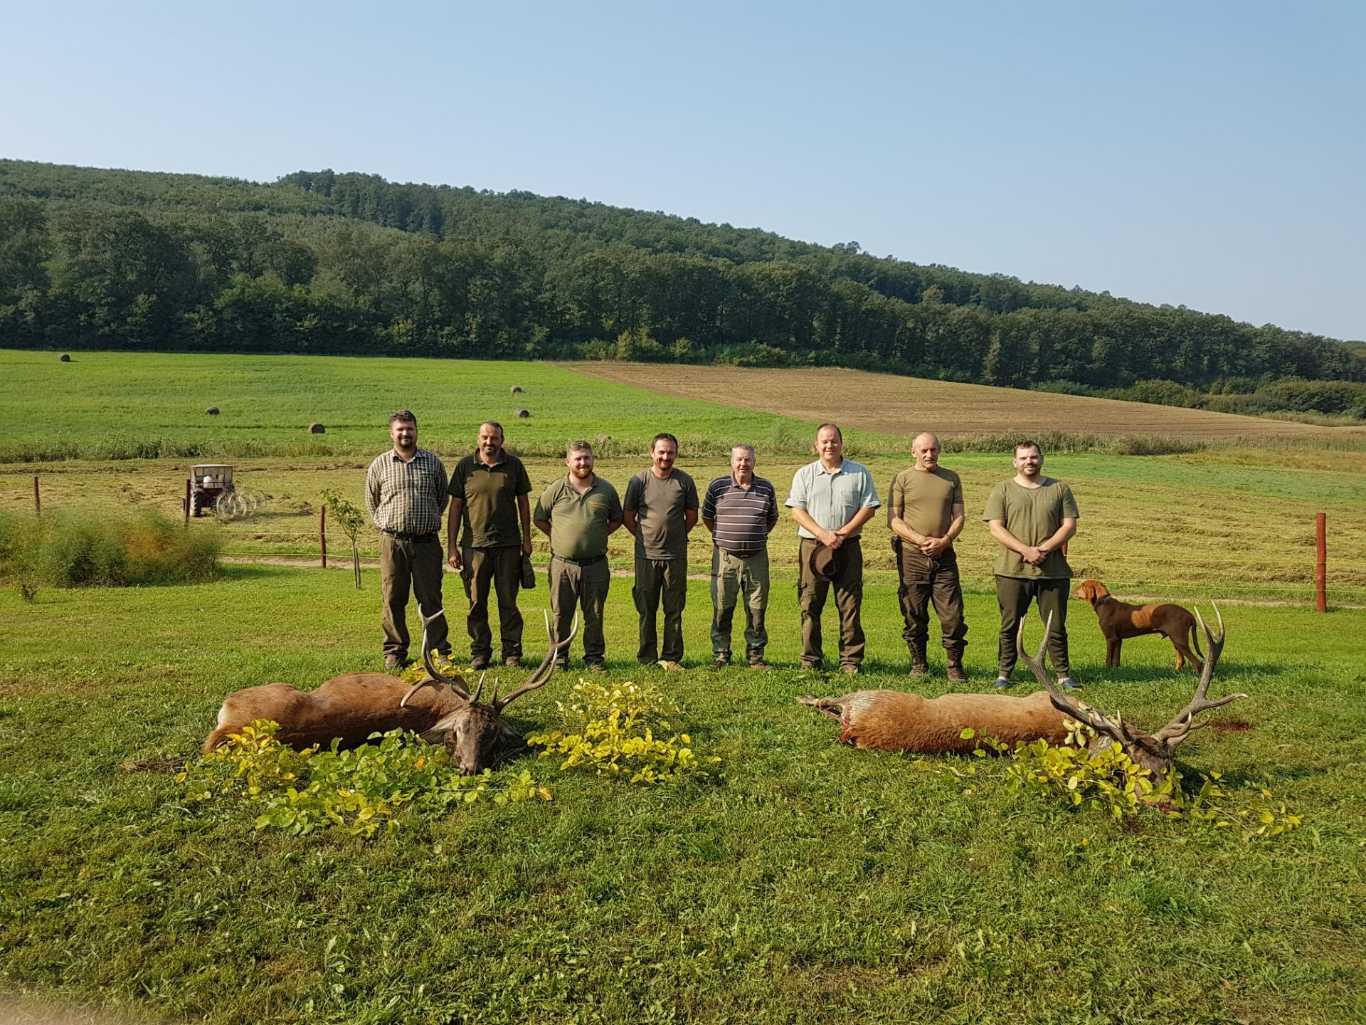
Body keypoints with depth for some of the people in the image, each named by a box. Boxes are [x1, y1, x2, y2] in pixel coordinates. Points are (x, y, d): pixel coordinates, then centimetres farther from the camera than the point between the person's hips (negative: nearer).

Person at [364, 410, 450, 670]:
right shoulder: (379, 465, 7)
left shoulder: (433, 462, 7)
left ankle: (440, 650, 10)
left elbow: (442, 496, 17)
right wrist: (384, 524, 12)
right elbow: (371, 501, 18)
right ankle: (395, 653, 12)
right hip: (392, 542, 0)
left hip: (426, 541, 0)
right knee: (393, 599, 3)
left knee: (430, 598, 2)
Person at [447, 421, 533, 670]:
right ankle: (480, 652, 16)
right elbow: (455, 507, 5)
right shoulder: (465, 466, 3)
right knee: (477, 602, 5)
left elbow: (523, 502, 12)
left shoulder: (514, 465, 5)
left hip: (509, 545, 0)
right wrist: (452, 546, 1)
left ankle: (512, 652, 12)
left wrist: (527, 539, 8)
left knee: (508, 602, 4)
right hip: (474, 545, 0)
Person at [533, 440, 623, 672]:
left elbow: (616, 519, 17)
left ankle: (594, 657, 18)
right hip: (563, 564, -1)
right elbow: (538, 519, 9)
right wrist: (558, 537, 5)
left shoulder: (606, 490, 5)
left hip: (596, 565, 1)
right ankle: (559, 657, 16)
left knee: (594, 615, 8)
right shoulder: (556, 489, 1)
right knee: (561, 614, 6)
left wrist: (599, 536, 7)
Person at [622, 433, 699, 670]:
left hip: (676, 556, 1)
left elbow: (692, 516, 13)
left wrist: (676, 535, 10)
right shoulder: (639, 480, 0)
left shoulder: (685, 481, 3)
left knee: (674, 610, 5)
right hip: (646, 555, -1)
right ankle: (647, 658, 15)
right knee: (646, 609, 6)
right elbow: (627, 516, 7)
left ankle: (671, 658, 14)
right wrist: (644, 536, 5)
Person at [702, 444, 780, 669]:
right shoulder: (717, 486, 1)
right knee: (722, 610, 3)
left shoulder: (766, 488, 6)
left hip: (757, 558, 2)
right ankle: (721, 656, 14)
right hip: (725, 557, -1)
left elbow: (772, 518, 20)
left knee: (757, 609, 5)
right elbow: (707, 517, 12)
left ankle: (755, 655, 17)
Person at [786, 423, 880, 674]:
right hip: (812, 547, 0)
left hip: (848, 547, 0)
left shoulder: (860, 473, 7)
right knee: (810, 606, 1)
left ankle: (850, 662, 6)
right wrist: (823, 534, -12)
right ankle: (810, 661, 9)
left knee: (850, 605, 0)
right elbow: (797, 511, 1)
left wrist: (842, 533, -10)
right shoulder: (804, 474, 8)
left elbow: (868, 508, 2)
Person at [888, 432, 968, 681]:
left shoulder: (951, 478, 13)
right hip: (911, 555, -1)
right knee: (914, 616, 3)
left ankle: (955, 666, 9)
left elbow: (959, 516, 10)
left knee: (953, 615, -2)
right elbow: (893, 520, 0)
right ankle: (918, 665, 15)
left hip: (944, 556, 2)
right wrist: (920, 540, -12)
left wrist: (944, 541, -8)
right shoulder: (902, 479, 5)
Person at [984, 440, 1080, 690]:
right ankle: (1003, 674, 13)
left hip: (1053, 571, 1)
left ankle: (1063, 674, 16)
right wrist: (1026, 550, -16)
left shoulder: (1059, 489, 10)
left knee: (1056, 626, 6)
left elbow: (1069, 526, 4)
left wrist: (1044, 549, -11)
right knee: (1009, 626, 4)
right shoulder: (1002, 490, 4)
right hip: (1012, 571, -1)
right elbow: (996, 528, -4)